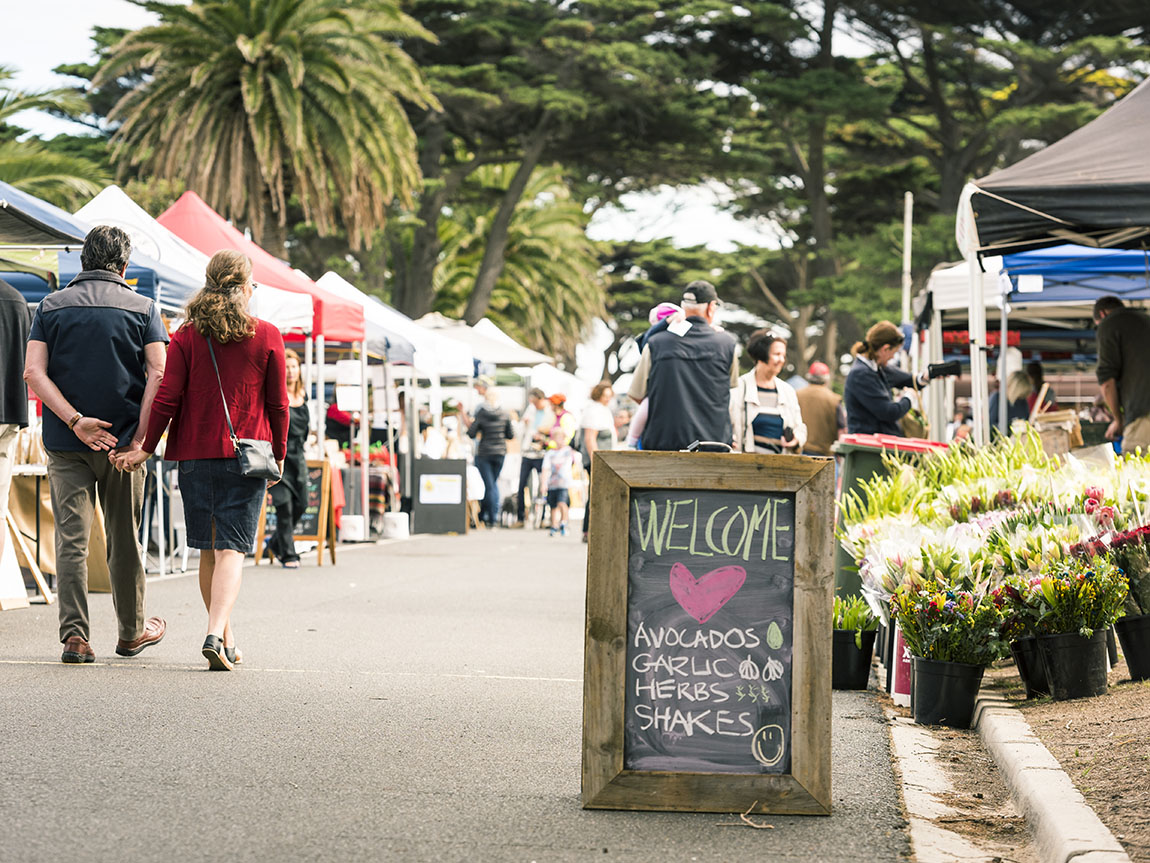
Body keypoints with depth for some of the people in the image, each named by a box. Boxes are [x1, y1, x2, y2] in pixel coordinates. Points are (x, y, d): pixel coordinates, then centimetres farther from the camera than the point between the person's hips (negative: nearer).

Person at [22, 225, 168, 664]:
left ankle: (75, 635, -10)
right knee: (125, 540, 12)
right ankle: (131, 631, 24)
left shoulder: (52, 306, 5)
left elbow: (33, 371, -6)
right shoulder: (142, 308, 0)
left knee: (71, 539, 0)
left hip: (66, 444, 1)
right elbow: (158, 374, -10)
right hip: (123, 440, -1)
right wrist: (139, 438, -12)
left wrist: (75, 421, -11)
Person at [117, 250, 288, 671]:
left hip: (196, 455, 2)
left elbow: (167, 397, -3)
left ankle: (226, 640, 20)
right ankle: (216, 635, -25)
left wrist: (147, 448, 4)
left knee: (209, 551, 13)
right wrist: (278, 454, 12)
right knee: (232, 549, -6)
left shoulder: (187, 336, 1)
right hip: (246, 457, -2)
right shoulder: (267, 336, -1)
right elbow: (278, 404, 2)